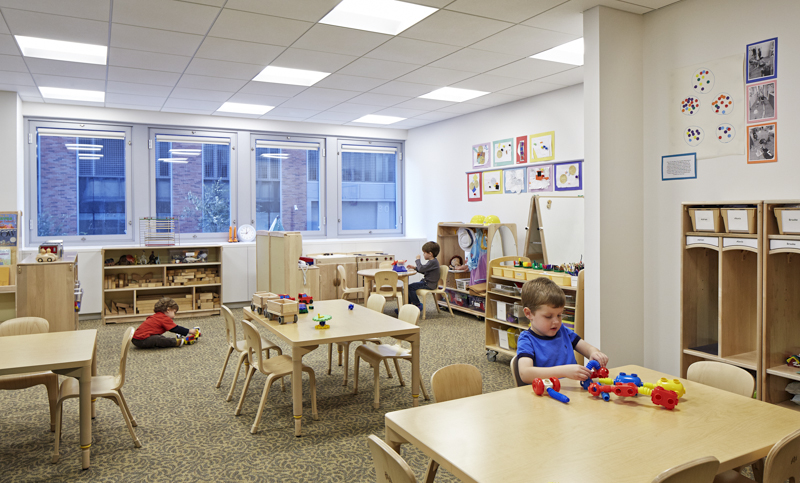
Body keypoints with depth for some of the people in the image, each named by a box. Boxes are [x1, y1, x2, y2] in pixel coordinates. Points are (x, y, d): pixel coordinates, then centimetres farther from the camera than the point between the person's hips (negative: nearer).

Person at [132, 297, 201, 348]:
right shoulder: (165, 319, -7)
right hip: (143, 340, -10)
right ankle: (178, 342, -21)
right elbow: (176, 329, -6)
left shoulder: (156, 316, 21)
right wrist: (189, 331, 1)